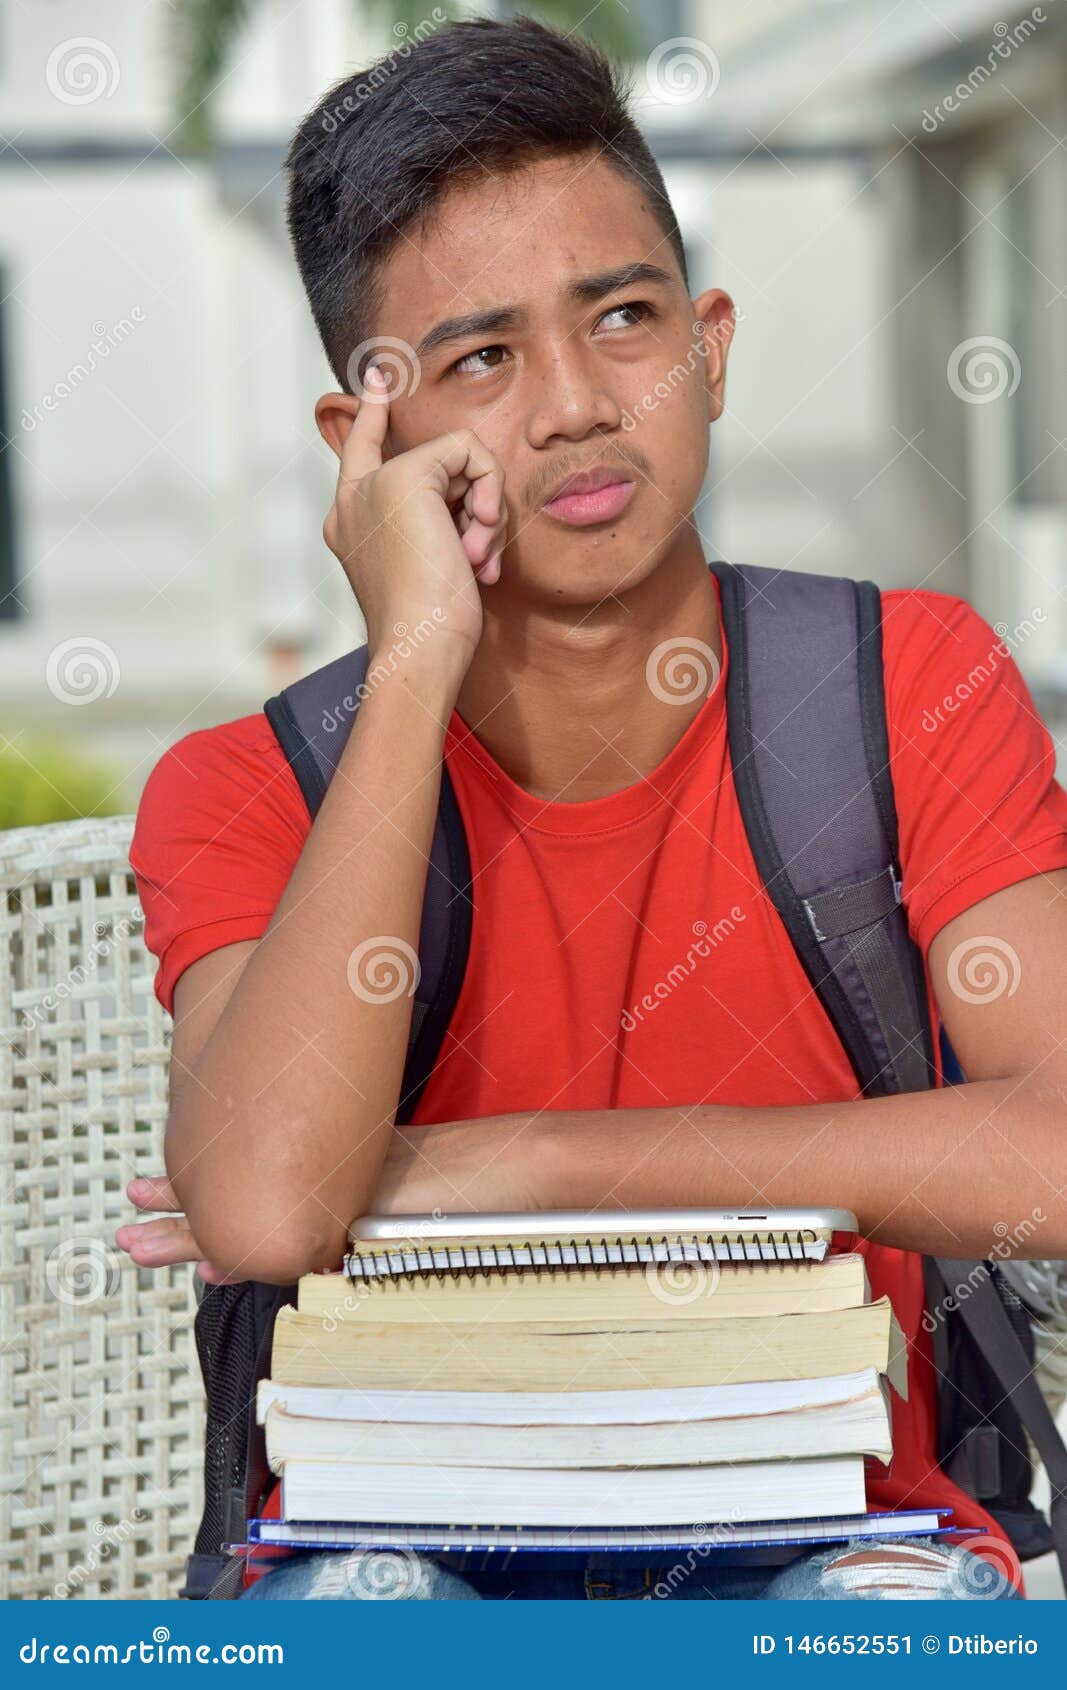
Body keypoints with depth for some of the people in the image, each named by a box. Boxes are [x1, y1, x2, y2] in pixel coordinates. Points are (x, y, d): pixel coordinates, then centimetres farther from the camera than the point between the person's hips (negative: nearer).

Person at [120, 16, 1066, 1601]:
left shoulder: (915, 687, -2)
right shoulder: (247, 798, -2)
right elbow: (263, 1212, -24)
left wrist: (501, 1164, -16)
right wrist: (416, 660, -20)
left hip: (828, 1539, 1)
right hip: (411, 1532, 0)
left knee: (906, 1612, -34)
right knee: (357, 1598, -34)